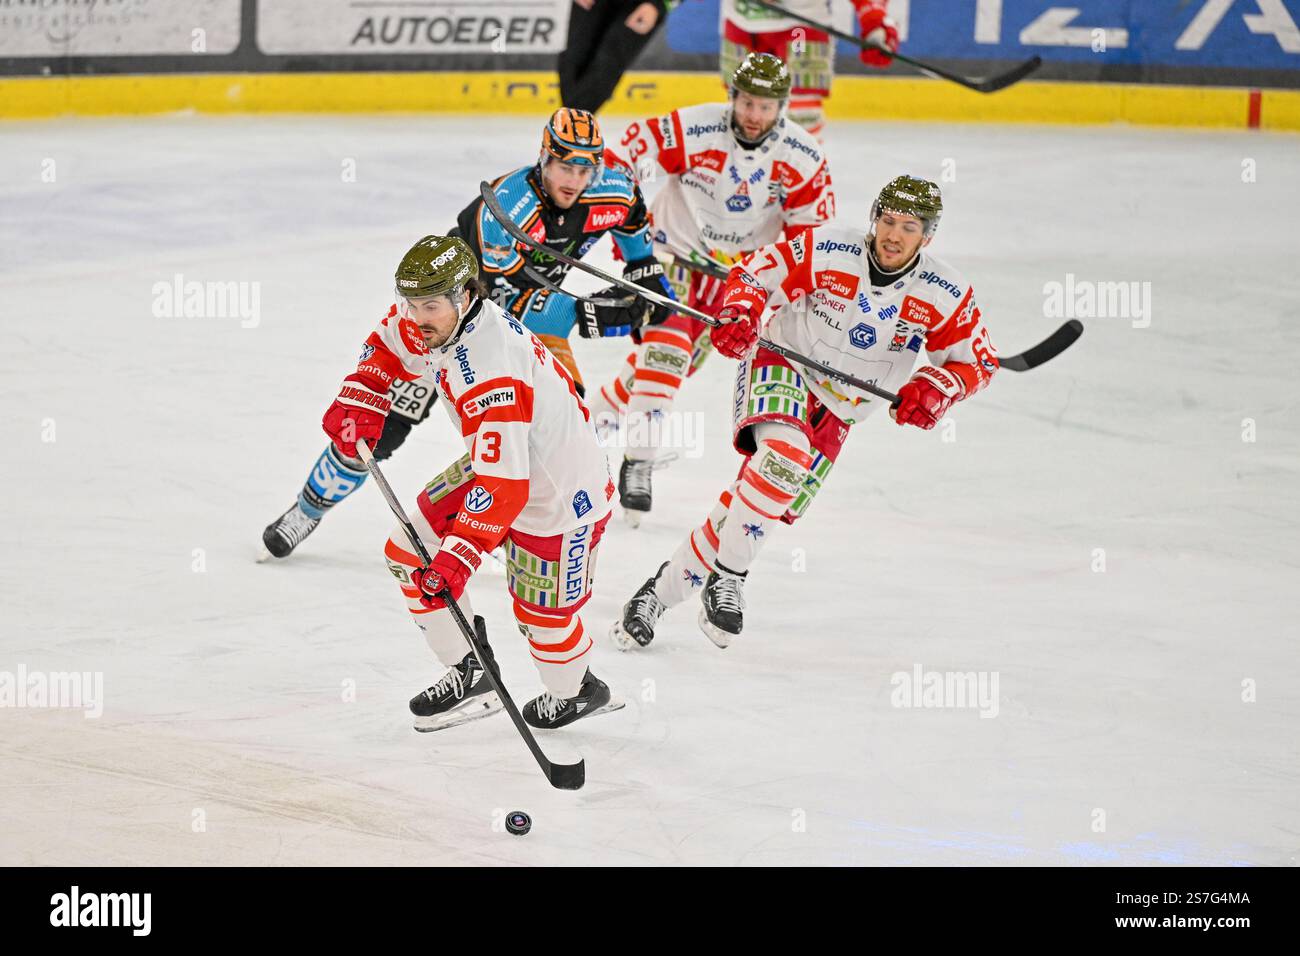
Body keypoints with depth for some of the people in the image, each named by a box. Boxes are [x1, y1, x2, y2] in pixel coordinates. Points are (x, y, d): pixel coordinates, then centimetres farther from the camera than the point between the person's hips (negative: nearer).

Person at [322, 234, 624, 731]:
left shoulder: (492, 376, -38)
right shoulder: (441, 318, -13)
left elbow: (502, 486, -41)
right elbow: (388, 346, 12)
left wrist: (457, 557, -43)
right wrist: (359, 402, -4)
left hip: (560, 491, -9)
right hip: (495, 463, 9)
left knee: (541, 613, 1)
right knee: (409, 554, 6)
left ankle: (578, 692, 33)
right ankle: (470, 676, 17)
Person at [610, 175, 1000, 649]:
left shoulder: (946, 296, -10)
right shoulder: (828, 250, -18)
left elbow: (976, 360, -1)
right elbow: (756, 271, -9)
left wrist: (934, 388, -20)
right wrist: (738, 316, -29)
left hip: (836, 413, 4)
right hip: (782, 364, -4)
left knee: (760, 510, -5)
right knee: (785, 451, -35)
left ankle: (664, 588, 7)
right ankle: (727, 575, -23)